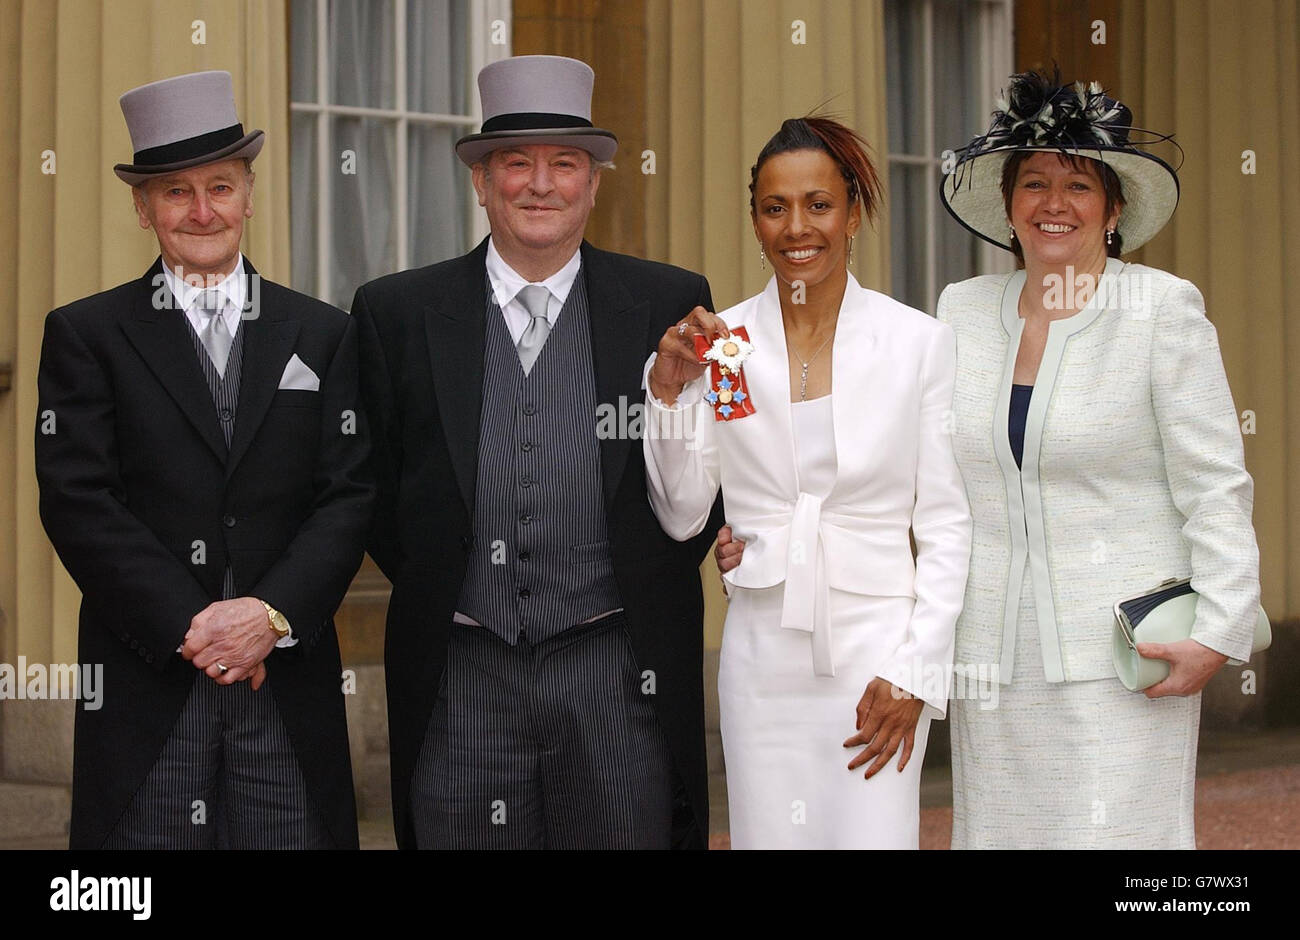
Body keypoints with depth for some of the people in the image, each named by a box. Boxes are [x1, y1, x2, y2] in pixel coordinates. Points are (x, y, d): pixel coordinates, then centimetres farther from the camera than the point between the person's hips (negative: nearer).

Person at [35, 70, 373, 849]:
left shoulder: (324, 336, 12)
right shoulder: (86, 334, 6)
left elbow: (351, 494, 4)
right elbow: (77, 501, -3)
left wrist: (272, 614, -11)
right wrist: (187, 628, -12)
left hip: (290, 679, 2)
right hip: (146, 681, -1)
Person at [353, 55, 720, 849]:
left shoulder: (672, 305, 3)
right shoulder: (398, 314, 5)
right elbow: (373, 485, 11)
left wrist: (653, 591, 1)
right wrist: (431, 591, 3)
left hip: (619, 679, 0)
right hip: (461, 684, 1)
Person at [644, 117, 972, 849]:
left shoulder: (920, 342, -1)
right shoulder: (722, 344, 3)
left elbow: (947, 526, 0)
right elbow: (681, 515, 6)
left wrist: (914, 674, -7)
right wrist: (668, 391, -7)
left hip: (876, 646, -2)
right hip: (763, 648, 2)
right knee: (768, 837, 6)